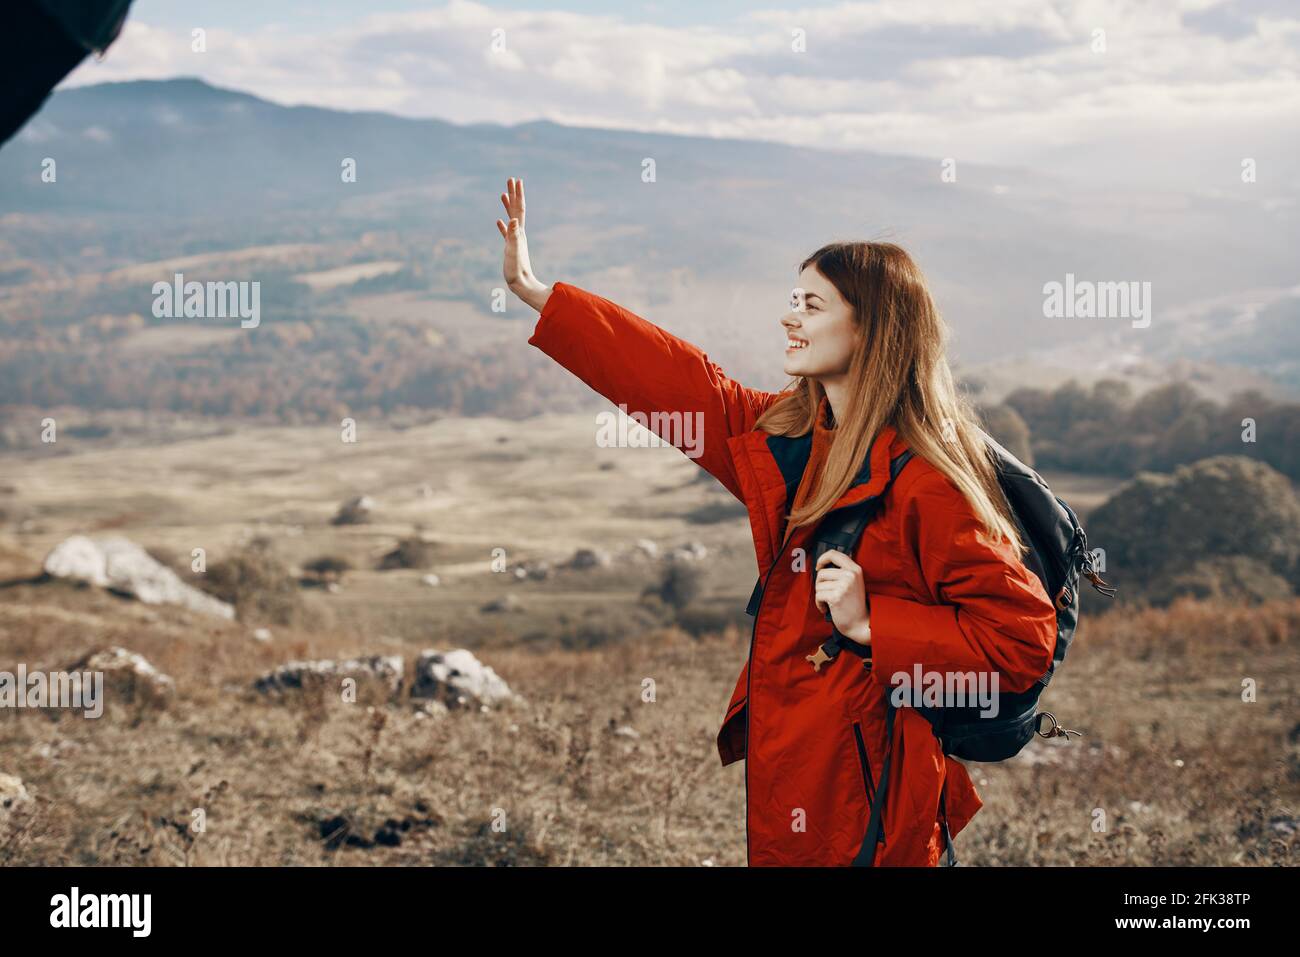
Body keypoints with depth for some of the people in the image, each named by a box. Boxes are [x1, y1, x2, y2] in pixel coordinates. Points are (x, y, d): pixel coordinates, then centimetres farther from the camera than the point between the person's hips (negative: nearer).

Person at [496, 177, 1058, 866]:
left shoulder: (925, 480, -19)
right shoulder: (786, 434, 5)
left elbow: (1022, 640, -19)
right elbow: (683, 383, 10)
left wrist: (873, 624, -22)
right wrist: (531, 291, 11)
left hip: (861, 790, -8)